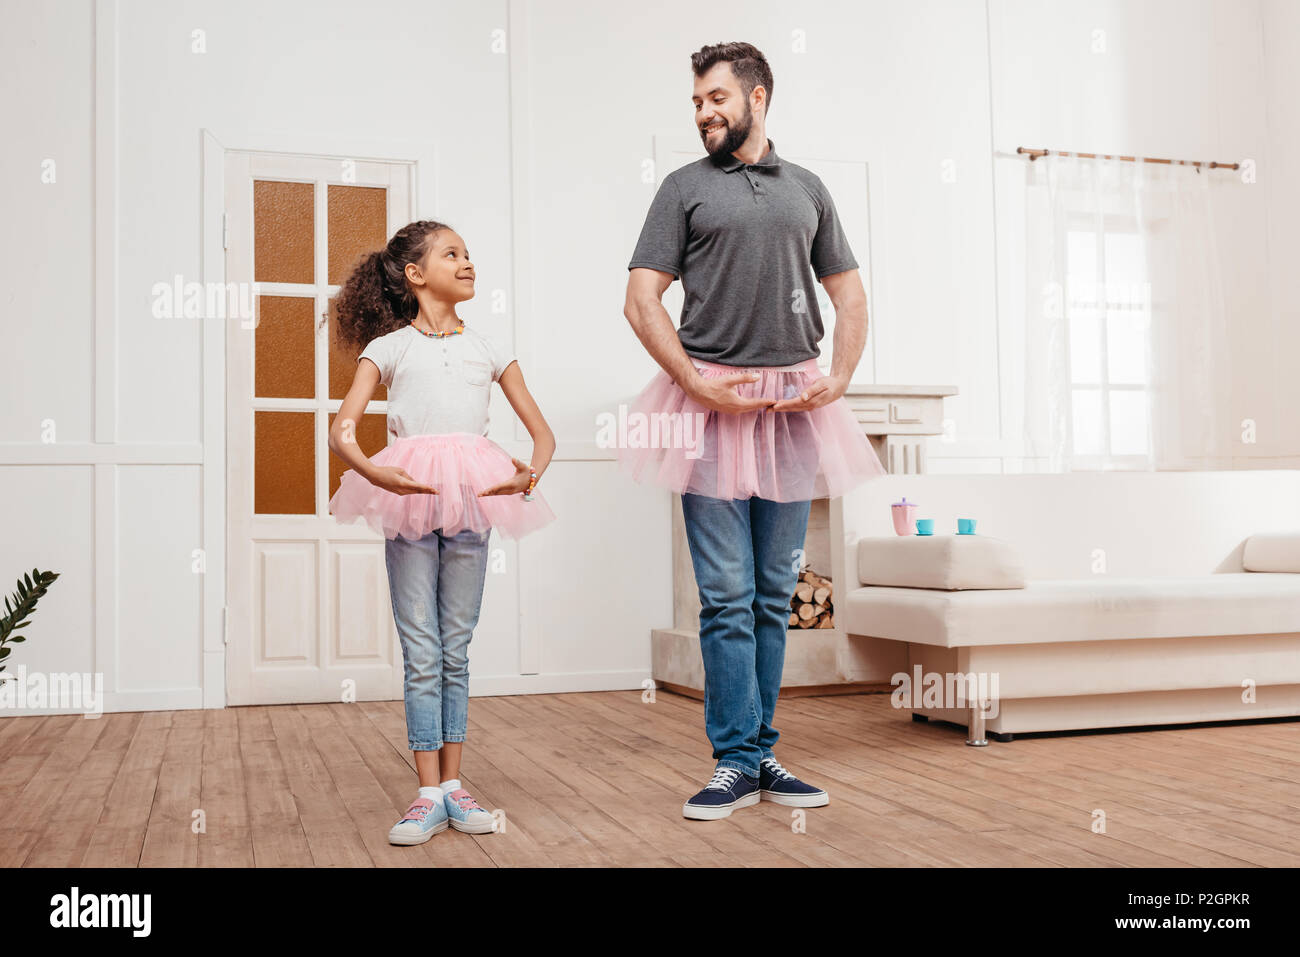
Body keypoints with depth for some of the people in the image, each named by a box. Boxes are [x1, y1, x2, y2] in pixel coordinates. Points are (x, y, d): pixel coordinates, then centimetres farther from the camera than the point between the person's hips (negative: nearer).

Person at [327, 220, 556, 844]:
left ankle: (453, 786, 14)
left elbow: (541, 430, 11)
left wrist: (532, 473, -9)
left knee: (455, 651, 7)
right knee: (422, 655, 0)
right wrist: (374, 472, -22)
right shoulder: (390, 348, 7)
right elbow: (341, 430, -3)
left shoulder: (487, 349, 14)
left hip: (471, 503, 2)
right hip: (409, 500, -2)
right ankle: (429, 794, 5)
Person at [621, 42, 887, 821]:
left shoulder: (807, 189, 16)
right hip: (712, 401, -3)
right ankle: (737, 764, 4)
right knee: (728, 596, -4)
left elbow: (850, 295, 17)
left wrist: (840, 378, 1)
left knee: (775, 597, 7)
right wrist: (698, 382, -11)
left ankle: (761, 755, 16)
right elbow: (642, 301, 0)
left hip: (795, 405, 3)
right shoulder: (686, 187, 8)